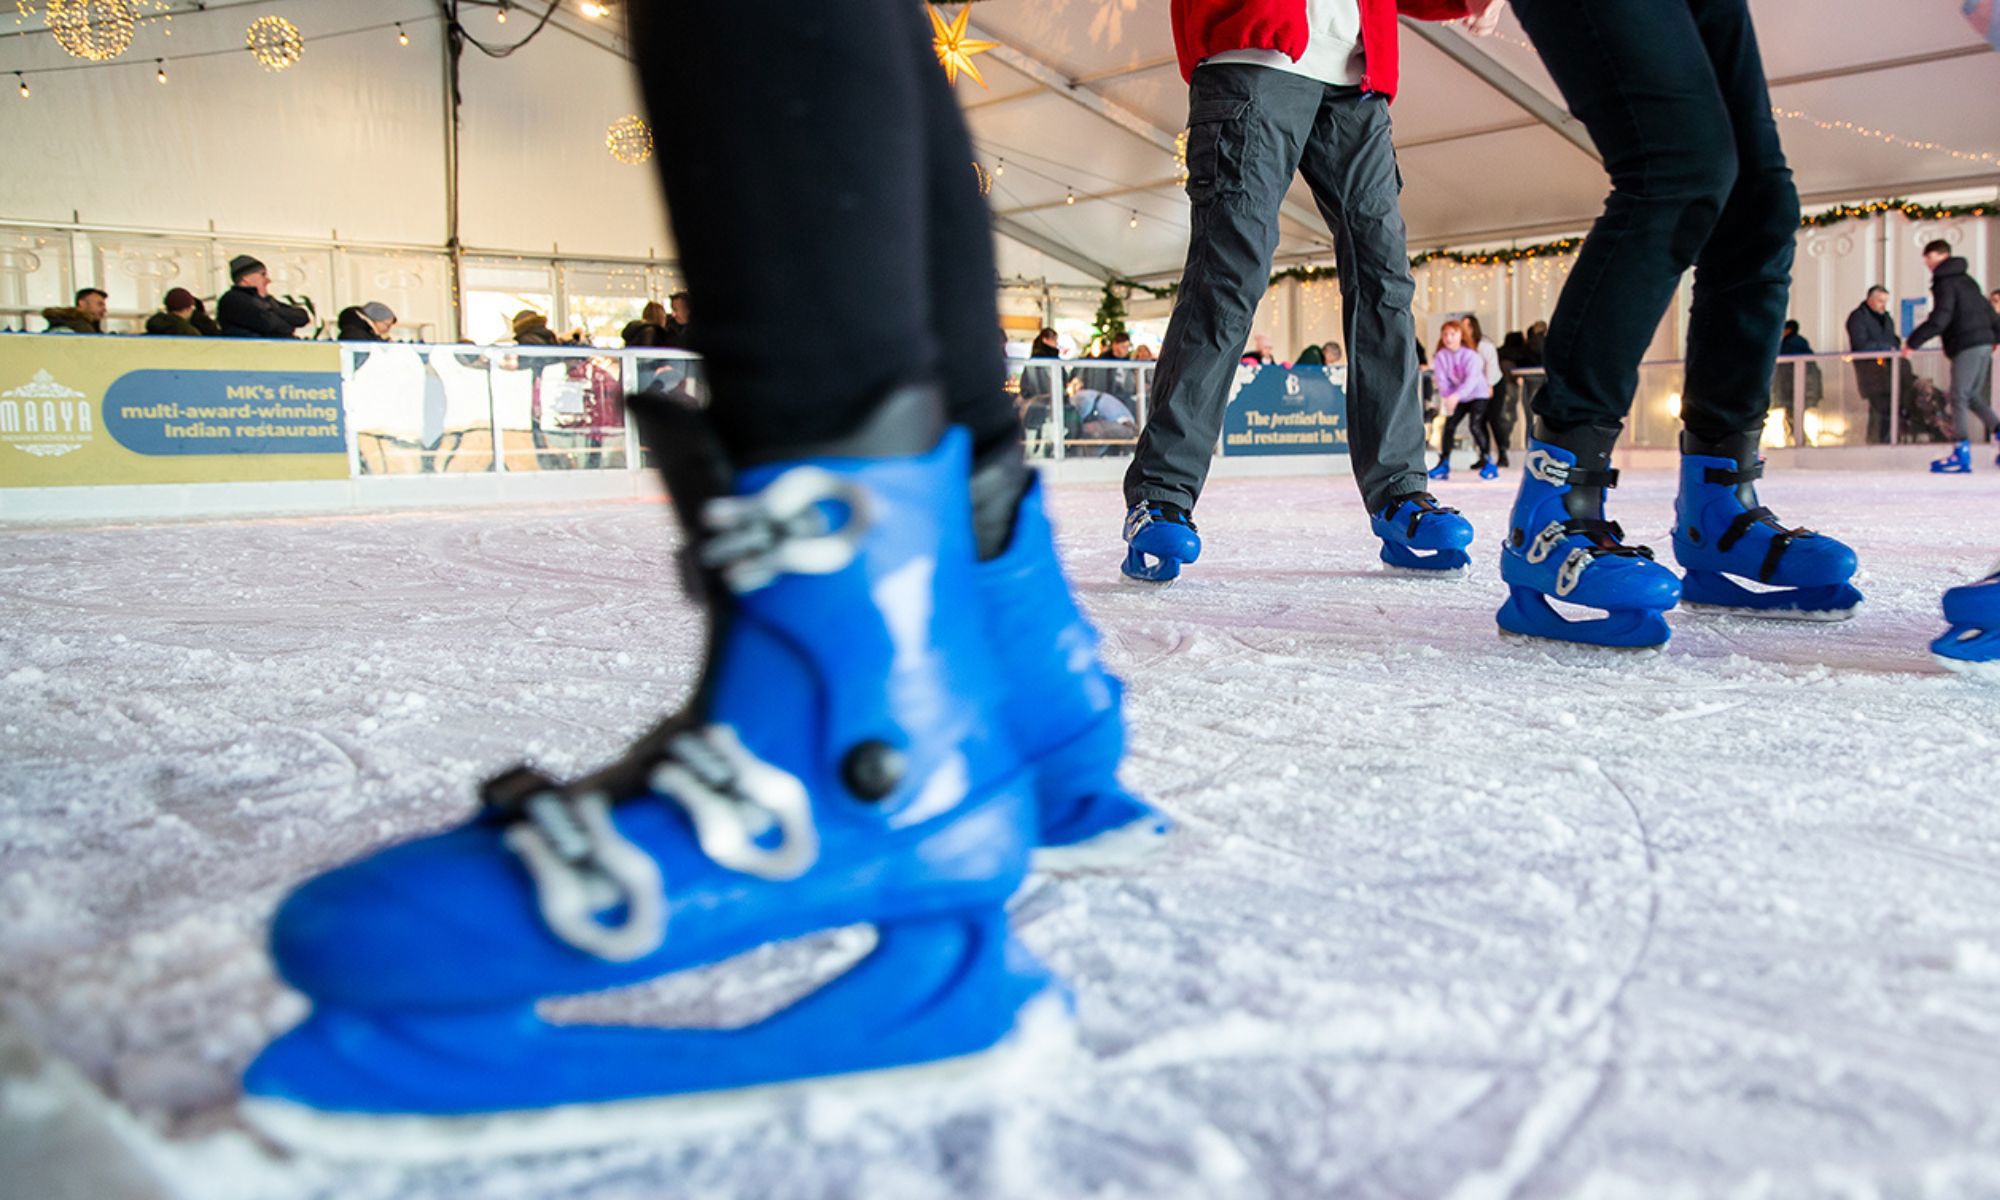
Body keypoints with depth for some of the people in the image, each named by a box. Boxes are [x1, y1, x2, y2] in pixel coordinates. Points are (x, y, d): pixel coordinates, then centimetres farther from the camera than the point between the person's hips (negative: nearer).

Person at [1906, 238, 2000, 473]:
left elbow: (1940, 319, -17)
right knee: (1974, 396, 16)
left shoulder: (1946, 283, -7)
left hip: (1967, 346, -9)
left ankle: (1961, 455, -15)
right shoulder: (1967, 280, 21)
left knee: (1959, 397, -9)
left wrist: (1913, 341, -14)